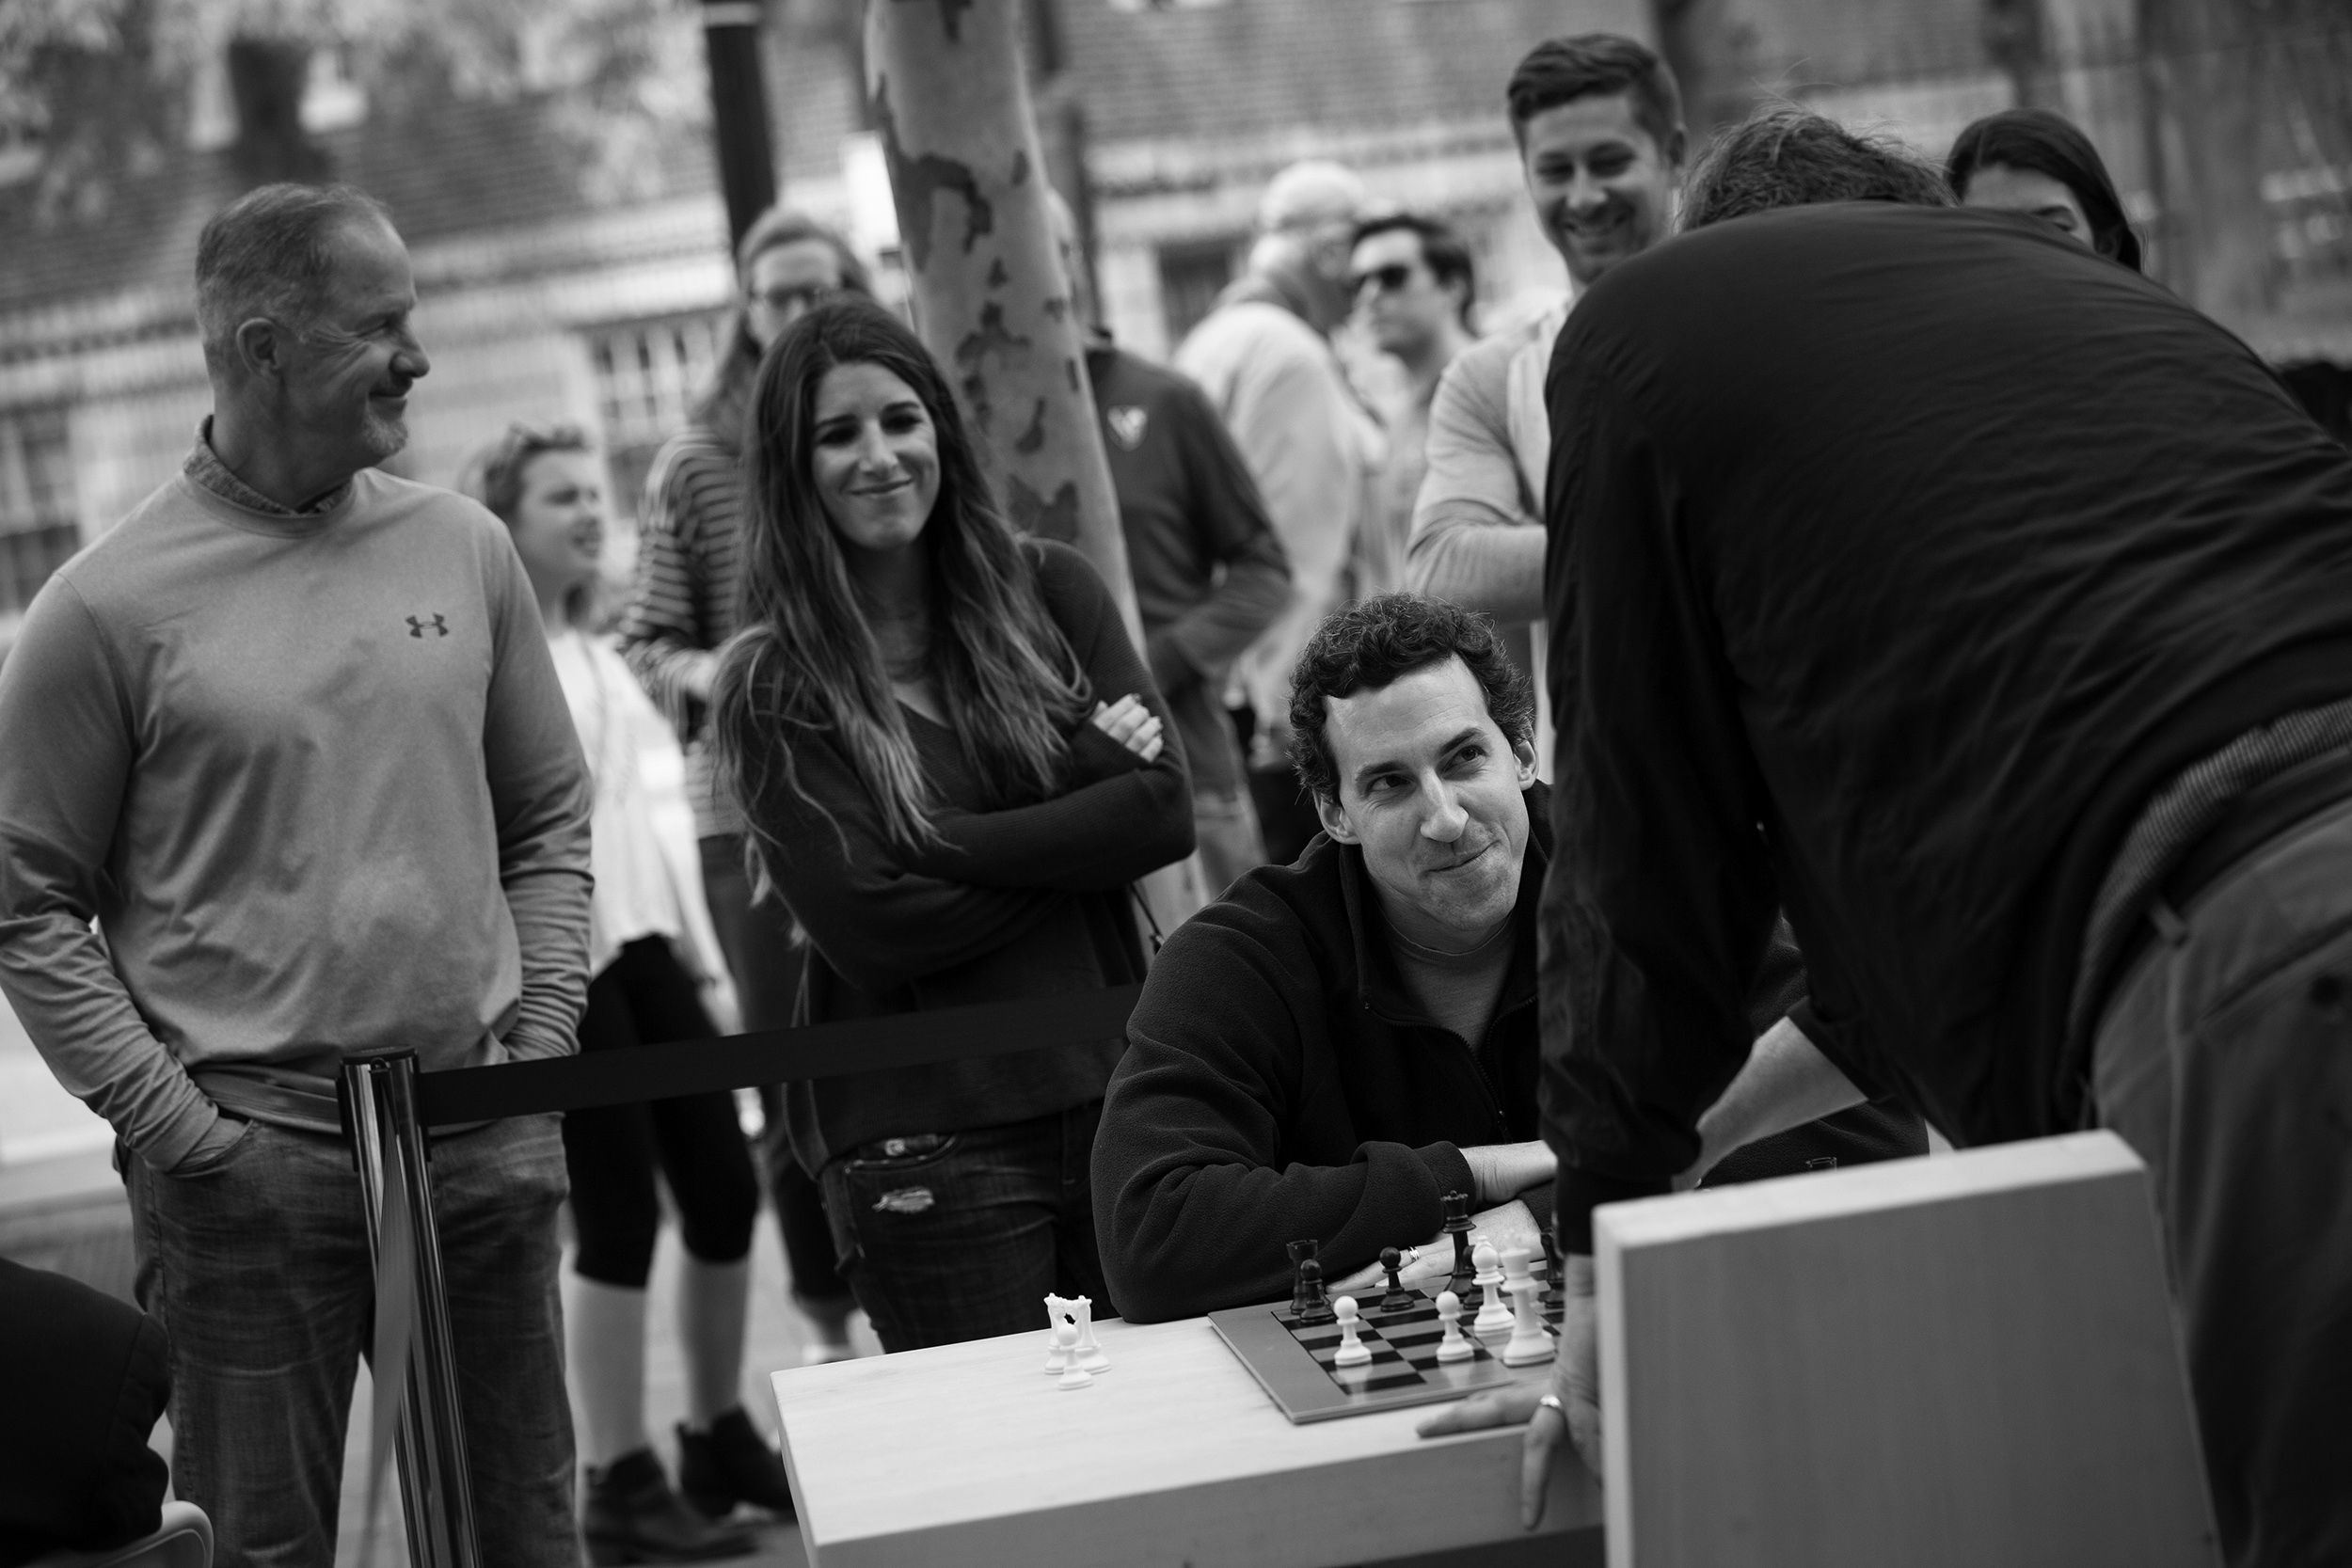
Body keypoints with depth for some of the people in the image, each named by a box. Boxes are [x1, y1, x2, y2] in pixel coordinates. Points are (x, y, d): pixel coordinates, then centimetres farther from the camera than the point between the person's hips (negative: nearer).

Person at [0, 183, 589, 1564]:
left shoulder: (464, 548, 6)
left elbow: (549, 819, 14)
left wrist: (540, 1042, 4)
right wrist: (173, 1121, -9)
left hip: (482, 1142, 4)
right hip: (248, 1162, -4)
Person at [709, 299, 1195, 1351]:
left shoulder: (1046, 591, 7)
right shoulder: (770, 689, -2)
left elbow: (1165, 811, -3)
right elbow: (873, 927, -11)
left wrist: (942, 845, -10)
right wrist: (1082, 838, -6)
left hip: (1112, 1094, 3)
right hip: (921, 1140, -3)